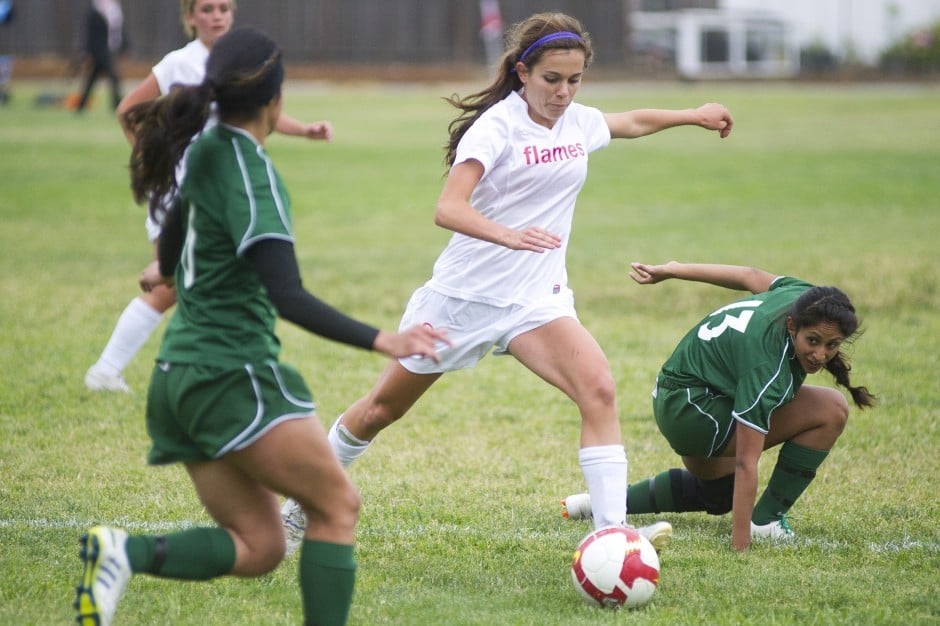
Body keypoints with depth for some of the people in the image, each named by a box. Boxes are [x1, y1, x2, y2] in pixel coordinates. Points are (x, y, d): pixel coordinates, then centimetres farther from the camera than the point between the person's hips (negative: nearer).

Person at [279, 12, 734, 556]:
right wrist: (509, 235, -48)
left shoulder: (579, 122, 3)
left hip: (536, 300, 4)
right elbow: (448, 209, -31)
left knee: (599, 390, -21)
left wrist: (693, 115, 35)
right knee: (383, 409, 10)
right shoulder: (498, 125, -18)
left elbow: (633, 122, 28)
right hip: (465, 291, -4)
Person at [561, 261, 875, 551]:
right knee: (832, 410, -20)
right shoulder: (768, 368, -37)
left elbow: (750, 276, 1)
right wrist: (740, 546, -36)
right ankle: (765, 520, -9)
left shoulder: (805, 297, -17)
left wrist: (673, 270, 17)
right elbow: (745, 463, -36)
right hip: (690, 410, -9)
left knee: (718, 495, 35)